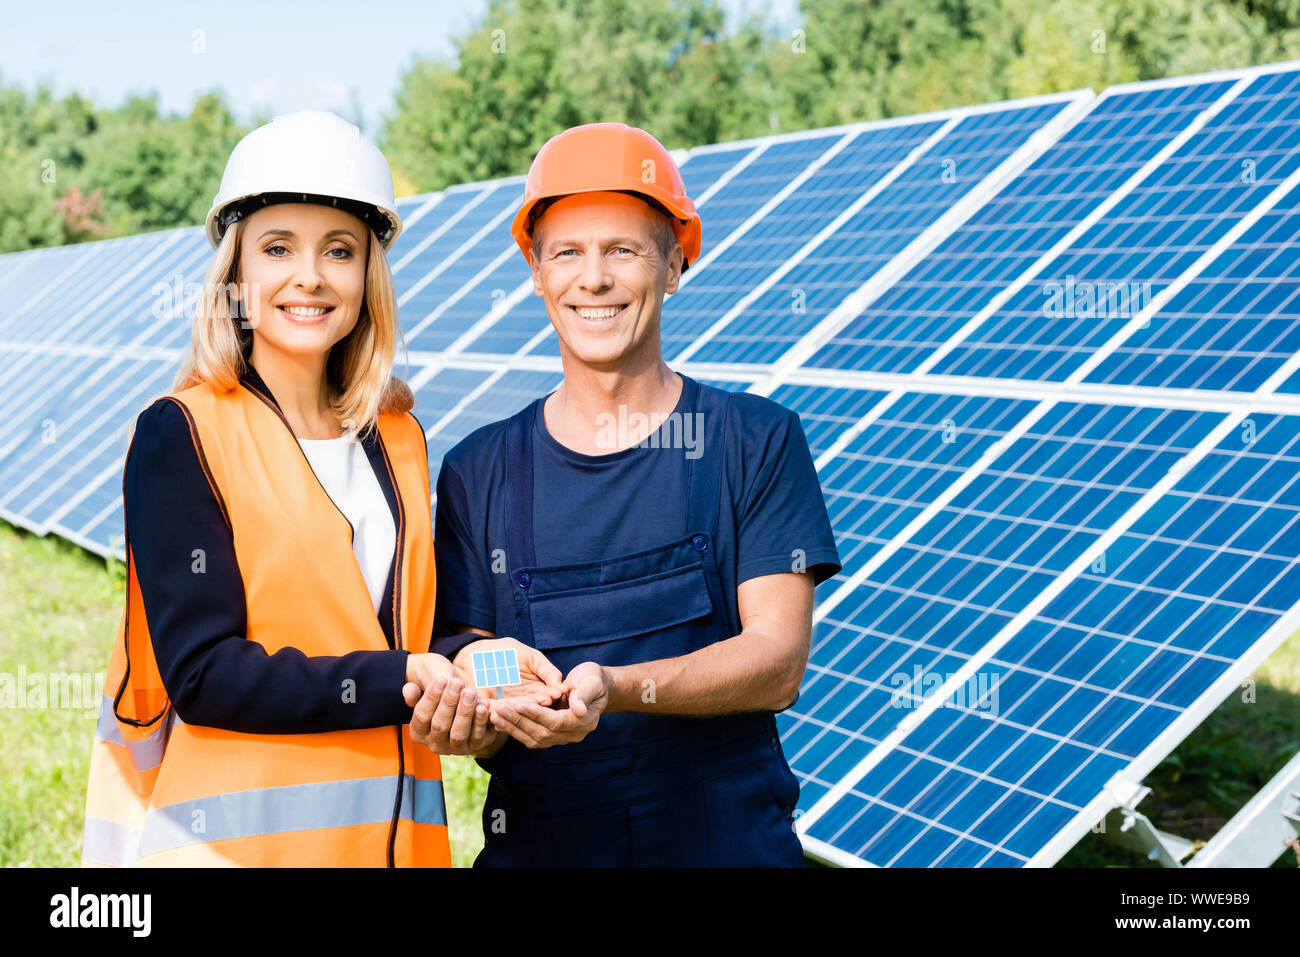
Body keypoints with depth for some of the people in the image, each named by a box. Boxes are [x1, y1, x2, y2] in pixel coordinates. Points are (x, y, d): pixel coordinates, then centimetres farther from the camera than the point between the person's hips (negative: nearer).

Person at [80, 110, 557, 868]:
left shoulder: (398, 440, 9)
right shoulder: (181, 435, -7)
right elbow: (200, 671, -14)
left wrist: (453, 697, -8)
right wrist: (393, 685, -21)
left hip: (392, 831, 5)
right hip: (231, 833, -5)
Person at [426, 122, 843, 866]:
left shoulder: (758, 441, -1)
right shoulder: (477, 472, 3)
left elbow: (778, 663, -9)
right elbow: (479, 734, 0)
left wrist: (615, 689, -24)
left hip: (733, 843, -1)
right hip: (537, 847, 1)